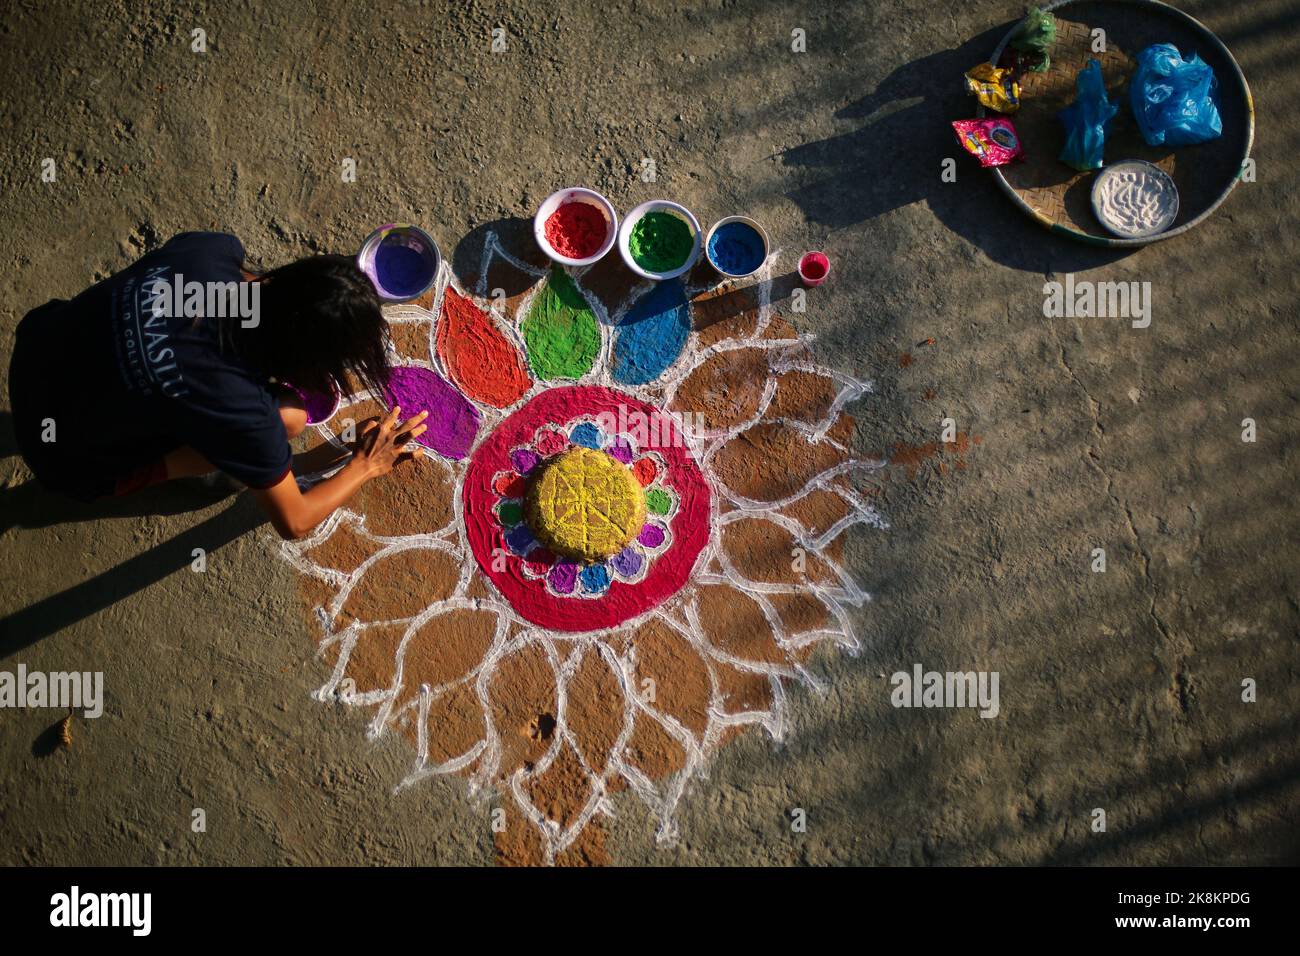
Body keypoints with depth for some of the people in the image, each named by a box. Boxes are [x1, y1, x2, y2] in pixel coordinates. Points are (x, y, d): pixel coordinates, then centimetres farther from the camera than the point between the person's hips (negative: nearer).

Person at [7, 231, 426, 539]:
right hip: (69, 463, -5)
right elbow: (294, 522, -19)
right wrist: (365, 466, -5)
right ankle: (132, 477, 3)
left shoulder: (212, 248, -23)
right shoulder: (239, 408, -35)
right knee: (287, 417, -17)